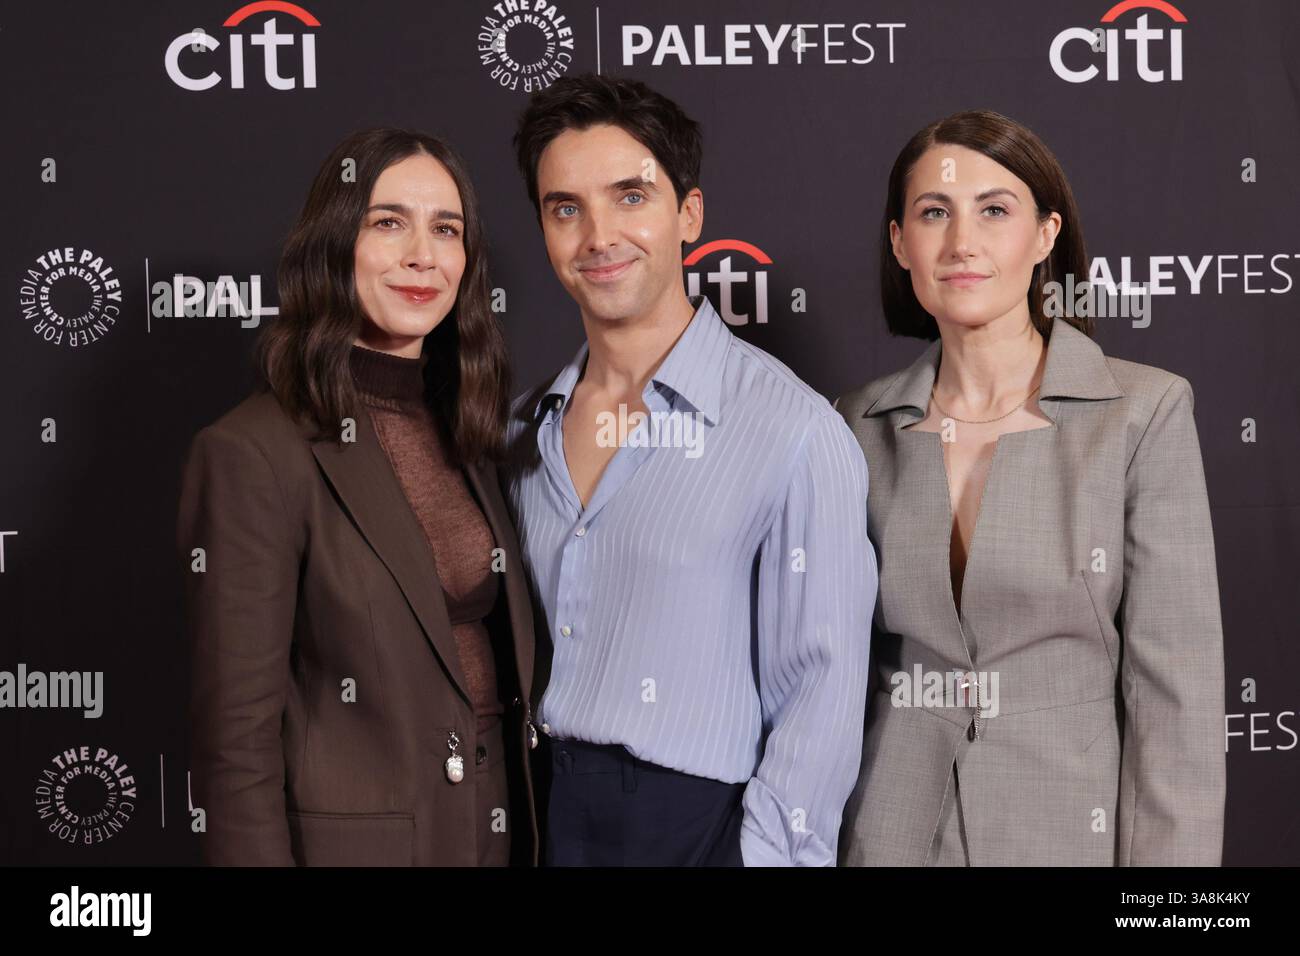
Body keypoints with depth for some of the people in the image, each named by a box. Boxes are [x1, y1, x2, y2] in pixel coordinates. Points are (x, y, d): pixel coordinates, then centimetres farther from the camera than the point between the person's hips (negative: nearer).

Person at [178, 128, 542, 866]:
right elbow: (237, 735, -16)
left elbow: (498, 652, 9)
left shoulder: (462, 436, 4)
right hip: (356, 836, -6)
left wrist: (525, 826, 8)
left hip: (500, 825, 6)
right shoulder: (253, 454, -16)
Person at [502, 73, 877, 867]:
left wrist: (763, 850, -17)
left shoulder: (796, 430, -15)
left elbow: (820, 697, -13)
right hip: (540, 817, 5)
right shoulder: (526, 431, 3)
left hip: (693, 823, -5)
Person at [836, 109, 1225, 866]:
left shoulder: (1145, 413, -9)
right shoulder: (862, 425, 0)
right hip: (892, 829, 2)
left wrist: (1168, 854, -13)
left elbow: (1176, 692, -10)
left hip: (1075, 826, -2)